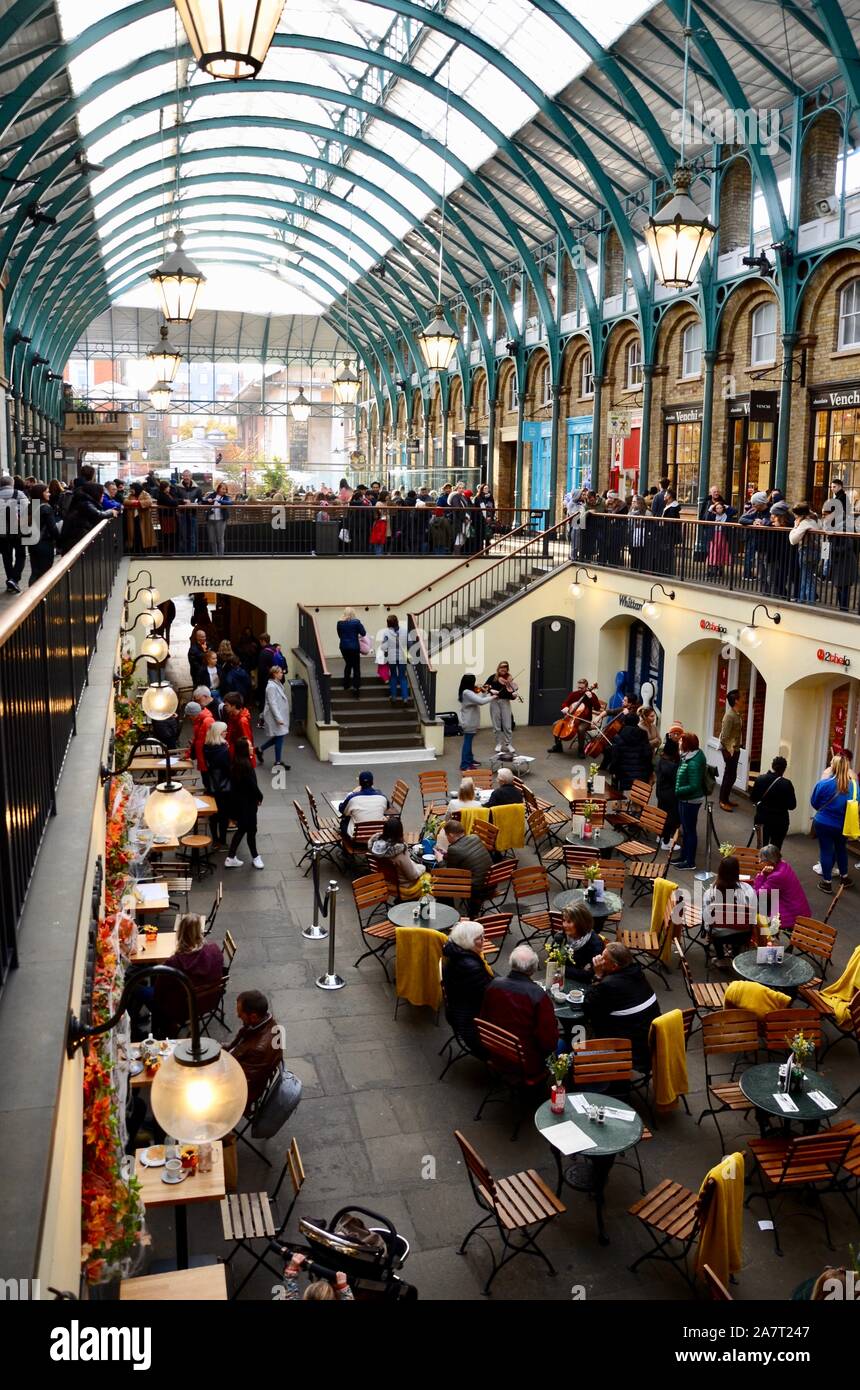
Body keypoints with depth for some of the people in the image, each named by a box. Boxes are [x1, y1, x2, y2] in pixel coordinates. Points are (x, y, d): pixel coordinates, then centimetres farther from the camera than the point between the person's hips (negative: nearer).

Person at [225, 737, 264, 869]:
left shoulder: (235, 764, 3)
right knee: (251, 830, 7)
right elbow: (252, 785, -20)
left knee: (242, 829, 17)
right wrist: (259, 796, -3)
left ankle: (231, 858, 22)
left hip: (238, 801, 8)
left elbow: (236, 783, 9)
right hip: (247, 802, -8)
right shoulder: (245, 765, -24)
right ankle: (255, 857, 21)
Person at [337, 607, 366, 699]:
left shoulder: (340, 623, 1)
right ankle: (356, 687, -6)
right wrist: (361, 625, 12)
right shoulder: (356, 622, -11)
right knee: (356, 667, 1)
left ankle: (346, 684, 28)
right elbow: (363, 633, -6)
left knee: (348, 664, 24)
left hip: (343, 647, 4)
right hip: (354, 647, -4)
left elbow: (339, 635, 11)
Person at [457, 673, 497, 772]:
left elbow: (477, 699, 17)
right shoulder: (467, 693, -24)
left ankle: (470, 760, 33)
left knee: (469, 742, 20)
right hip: (469, 722, -10)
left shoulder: (466, 692, 8)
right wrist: (492, 697, -19)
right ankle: (464, 765, -5)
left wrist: (482, 692, 8)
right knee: (467, 742, -7)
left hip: (469, 721, 10)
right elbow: (481, 701, -32)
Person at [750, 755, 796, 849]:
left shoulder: (760, 779, -6)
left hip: (762, 819, 3)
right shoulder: (786, 784, -18)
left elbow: (753, 797, 7)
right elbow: (792, 806, -11)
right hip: (779, 821, -3)